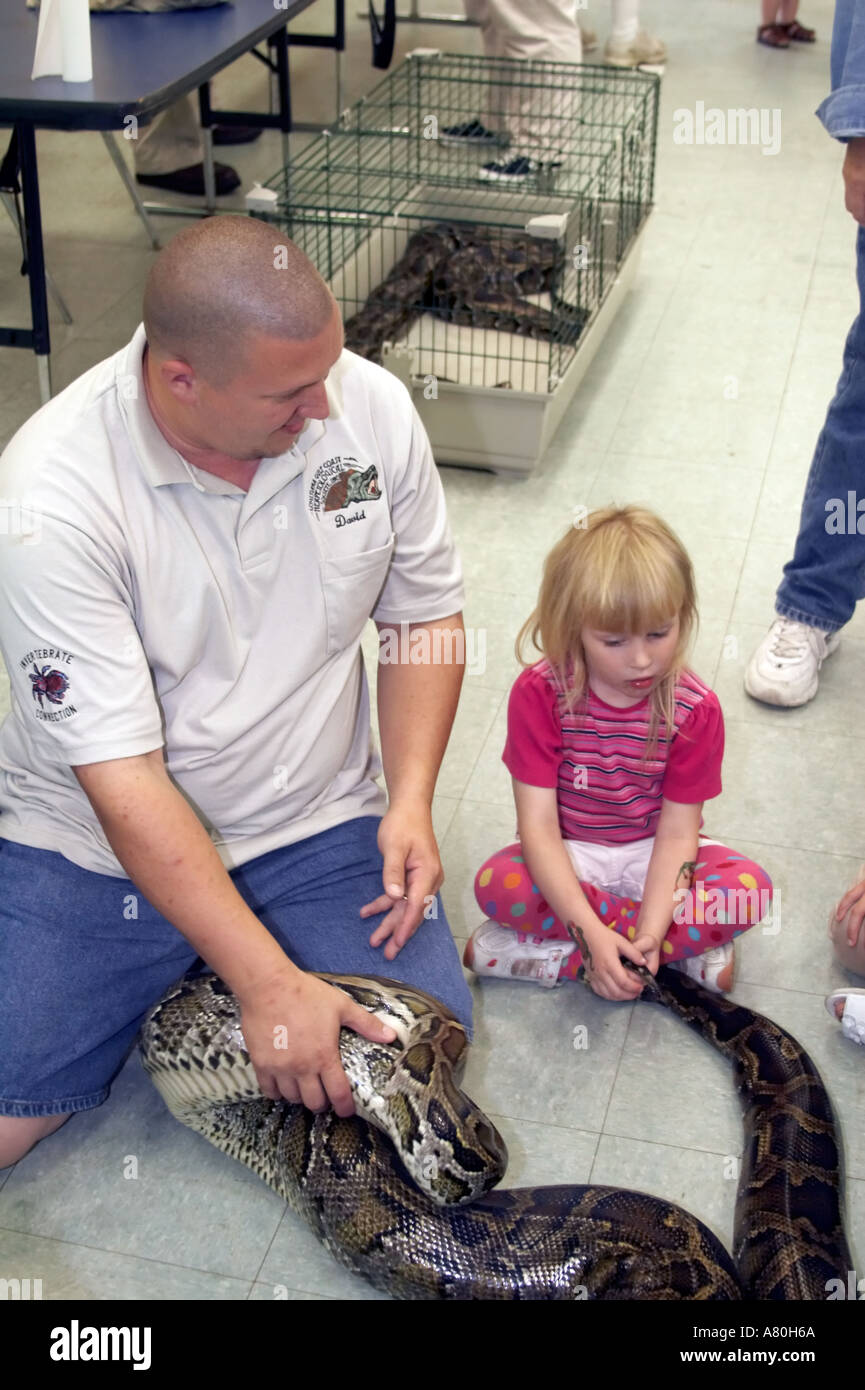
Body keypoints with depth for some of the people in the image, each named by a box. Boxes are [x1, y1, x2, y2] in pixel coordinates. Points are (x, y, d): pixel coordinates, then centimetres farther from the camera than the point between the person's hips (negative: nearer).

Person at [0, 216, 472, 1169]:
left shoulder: (370, 405, -11)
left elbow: (425, 613, 4)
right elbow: (122, 779, -25)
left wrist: (412, 799, -11)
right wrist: (270, 985, -28)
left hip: (315, 830, 3)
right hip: (96, 846, -2)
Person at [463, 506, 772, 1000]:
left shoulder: (695, 709, -15)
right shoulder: (540, 693, -18)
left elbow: (677, 832, -16)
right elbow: (538, 824, -22)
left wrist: (648, 936, -32)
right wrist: (592, 931, -33)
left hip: (651, 855, 1)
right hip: (569, 858, 0)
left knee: (751, 889, -26)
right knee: (496, 885, -32)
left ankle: (557, 956, -25)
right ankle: (687, 945, -21)